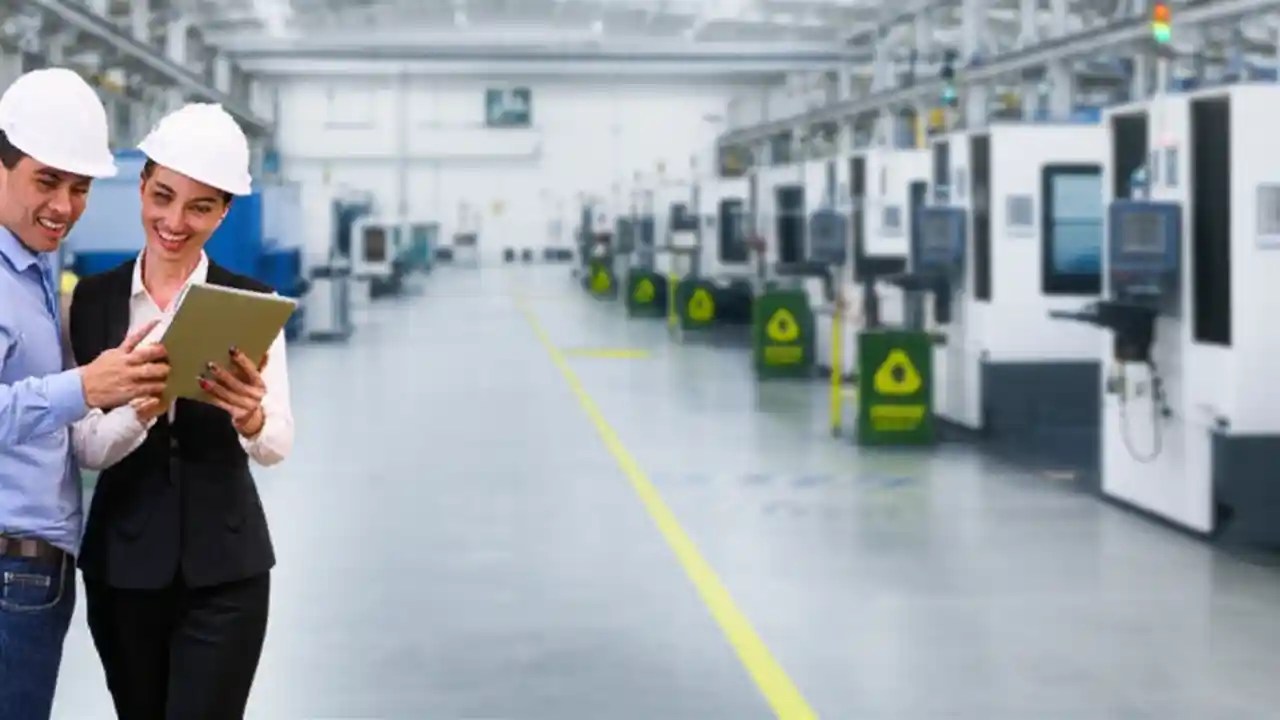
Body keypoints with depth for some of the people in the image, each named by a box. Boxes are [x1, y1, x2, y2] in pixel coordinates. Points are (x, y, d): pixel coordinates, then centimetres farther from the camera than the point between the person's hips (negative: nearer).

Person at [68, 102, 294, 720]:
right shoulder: (92, 300, 0)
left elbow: (277, 447, -12)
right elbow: (87, 449, -6)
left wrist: (250, 414, -35)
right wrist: (139, 411, -28)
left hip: (224, 570, -2)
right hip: (121, 565, 2)